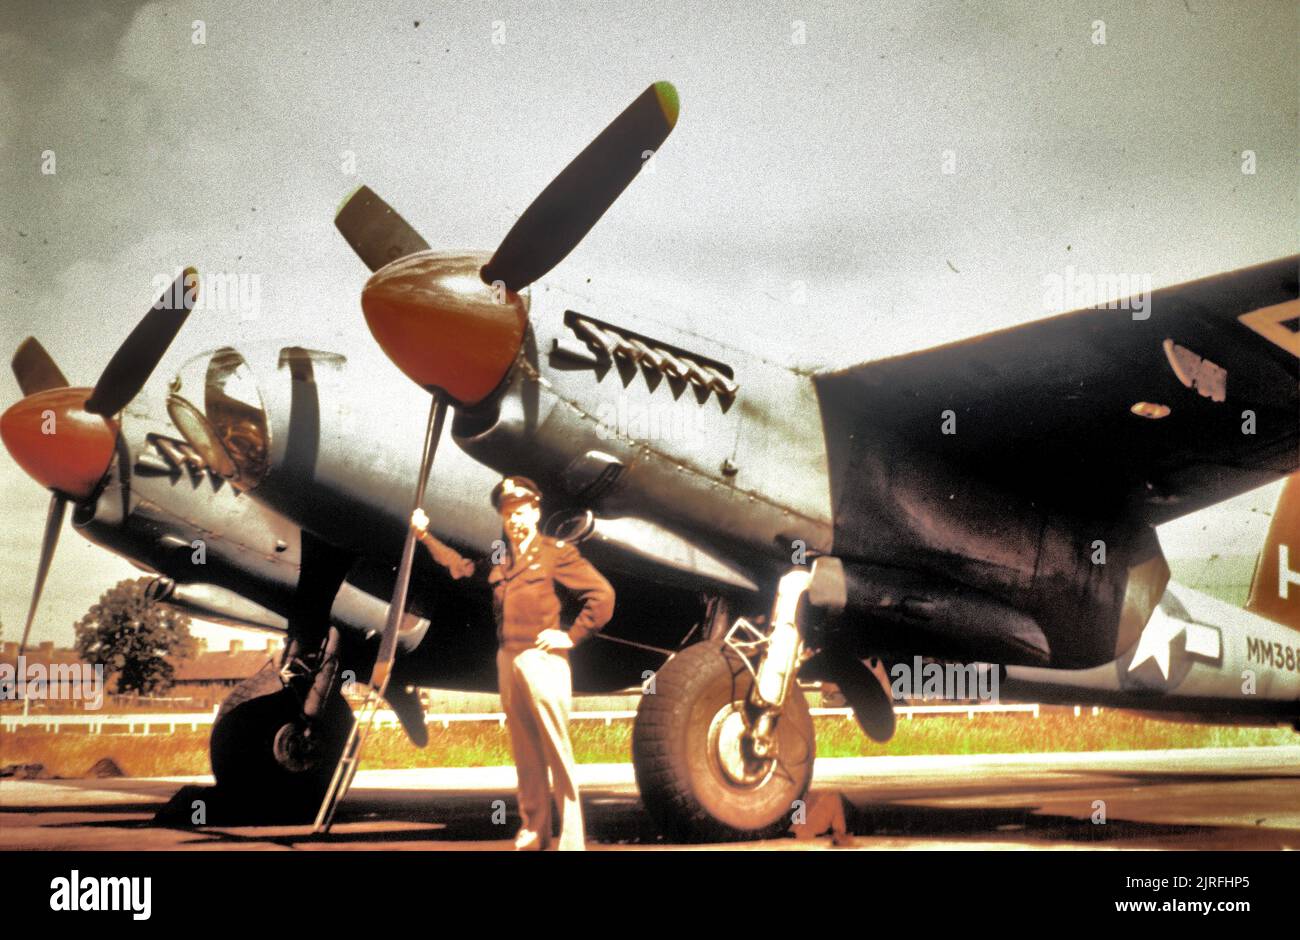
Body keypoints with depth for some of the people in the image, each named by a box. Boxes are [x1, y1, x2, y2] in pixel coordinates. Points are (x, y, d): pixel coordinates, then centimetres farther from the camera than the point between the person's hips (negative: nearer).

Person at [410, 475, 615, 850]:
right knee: (525, 753, 9)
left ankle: (571, 838, -8)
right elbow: (460, 566, 30)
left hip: (541, 660, -6)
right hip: (507, 660, 6)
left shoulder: (556, 552, -2)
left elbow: (602, 594, -6)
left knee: (557, 751, -8)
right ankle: (533, 831, 15)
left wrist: (572, 636, -7)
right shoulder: (500, 557, 16)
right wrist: (425, 535, 29)